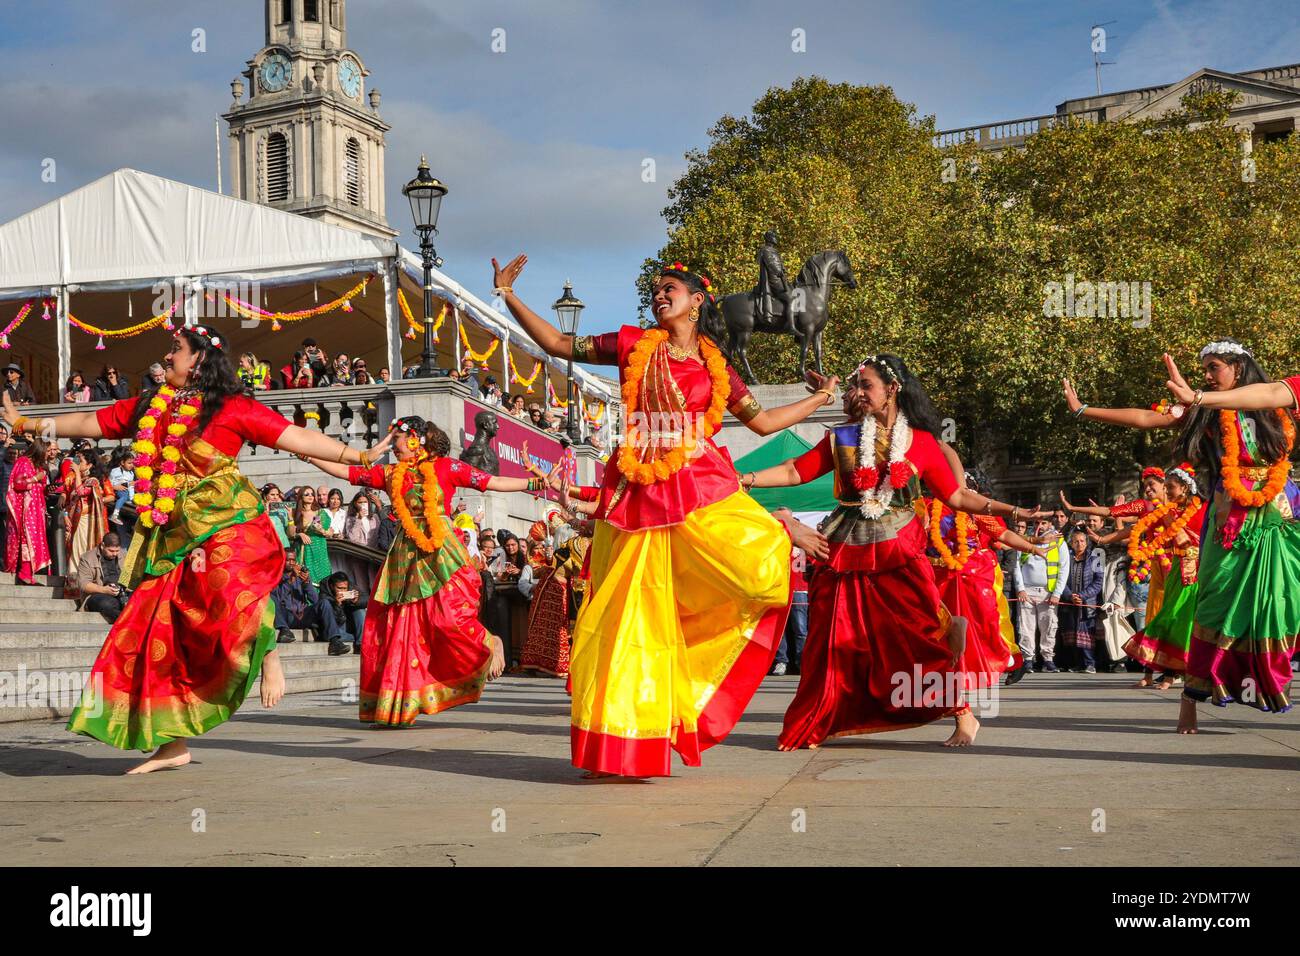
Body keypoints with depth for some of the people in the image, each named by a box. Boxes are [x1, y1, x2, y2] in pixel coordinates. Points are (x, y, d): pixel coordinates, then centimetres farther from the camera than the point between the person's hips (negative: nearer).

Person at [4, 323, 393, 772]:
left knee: (231, 586, -35)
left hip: (226, 526, -6)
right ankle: (173, 744, 15)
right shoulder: (146, 409, 15)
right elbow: (88, 423, 25)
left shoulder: (231, 407, -2)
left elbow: (296, 437, -8)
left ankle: (269, 654, -4)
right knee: (159, 634, 4)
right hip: (172, 540, 6)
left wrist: (358, 456, -16)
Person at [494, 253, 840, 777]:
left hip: (703, 491, 0)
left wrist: (820, 397, 25)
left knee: (766, 574, -22)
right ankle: (621, 748, 10)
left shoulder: (715, 366, 13)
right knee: (630, 616, 0)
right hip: (639, 495, 0)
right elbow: (558, 344, 14)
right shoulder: (633, 343, 11)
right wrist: (507, 295, 10)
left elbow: (763, 420, 19)